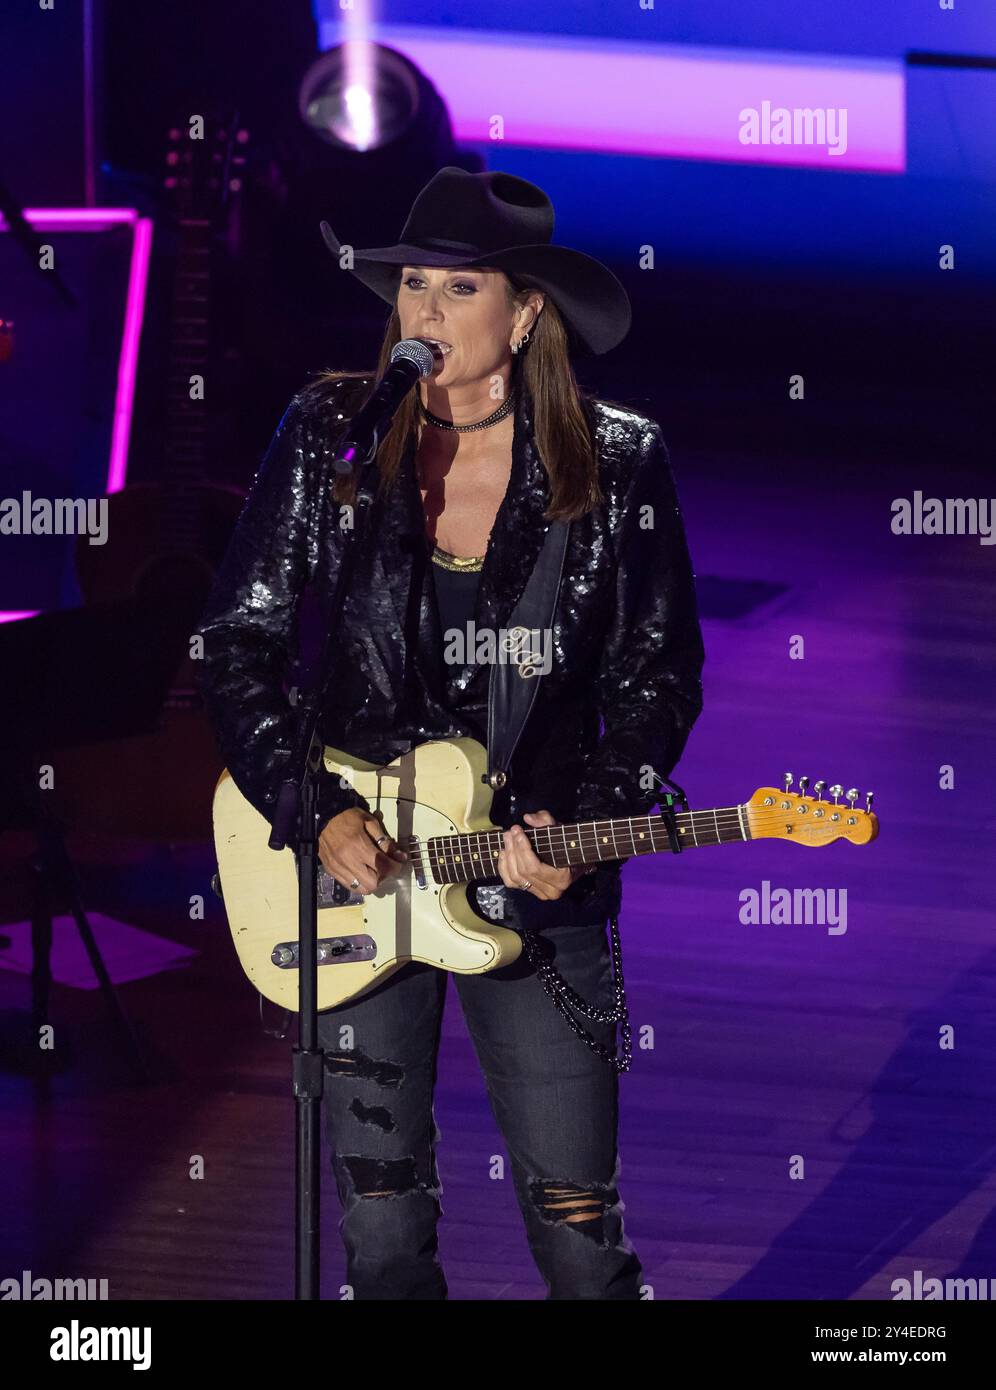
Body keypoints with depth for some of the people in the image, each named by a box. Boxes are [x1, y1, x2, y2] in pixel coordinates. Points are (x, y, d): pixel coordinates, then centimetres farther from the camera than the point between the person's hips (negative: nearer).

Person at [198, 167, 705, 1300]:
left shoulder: (615, 465, -5)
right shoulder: (329, 435, -3)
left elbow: (658, 680, 1)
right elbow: (239, 644, 0)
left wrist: (584, 826, -13)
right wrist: (318, 813, -11)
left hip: (537, 884, -1)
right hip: (355, 868, 1)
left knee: (578, 1229, 0)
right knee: (383, 1232, 6)